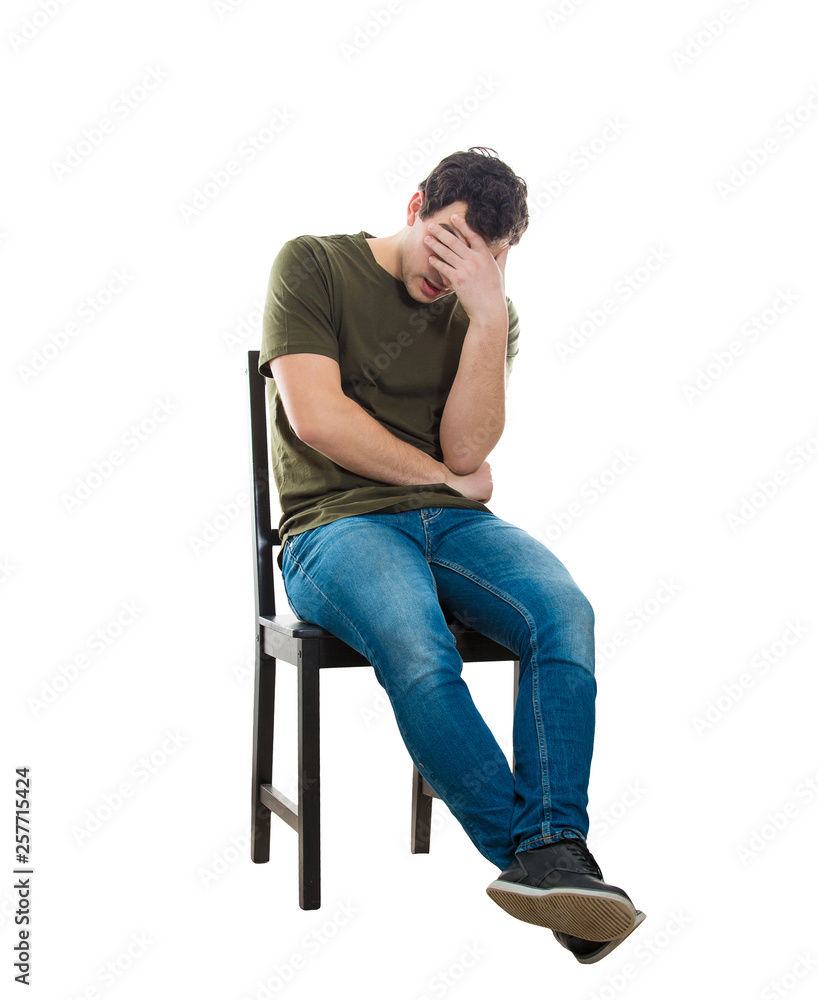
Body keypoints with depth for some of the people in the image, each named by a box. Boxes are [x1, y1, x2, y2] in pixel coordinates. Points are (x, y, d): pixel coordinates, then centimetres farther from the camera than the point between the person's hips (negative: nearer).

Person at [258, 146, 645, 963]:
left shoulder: (488, 312, 13)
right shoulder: (312, 264, 3)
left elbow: (466, 448, -1)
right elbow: (315, 415, -8)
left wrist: (489, 315, -10)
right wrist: (444, 476, 0)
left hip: (454, 523, 4)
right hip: (337, 523, -3)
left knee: (565, 613, -29)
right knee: (419, 651, -36)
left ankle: (549, 856, -35)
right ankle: (536, 857, -28)